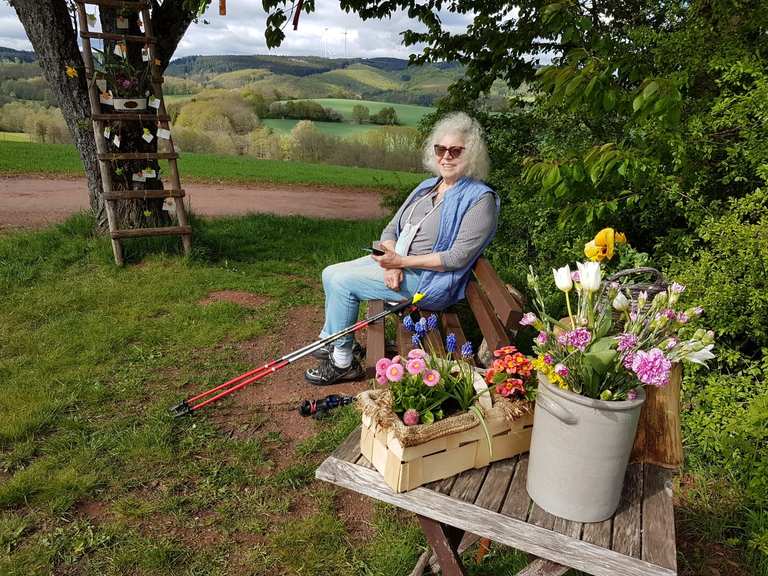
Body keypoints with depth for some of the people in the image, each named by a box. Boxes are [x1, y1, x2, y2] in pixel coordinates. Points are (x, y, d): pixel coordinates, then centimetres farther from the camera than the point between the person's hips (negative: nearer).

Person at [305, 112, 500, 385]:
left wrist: (402, 261, -22)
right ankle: (332, 340, 17)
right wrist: (391, 263, -12)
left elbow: (458, 257, -19)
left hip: (428, 280, -8)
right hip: (397, 262, 8)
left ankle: (344, 362, -4)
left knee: (343, 281, -18)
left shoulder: (480, 198, -11)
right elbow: (391, 230, 9)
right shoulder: (427, 187, 13)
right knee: (330, 274, 0)